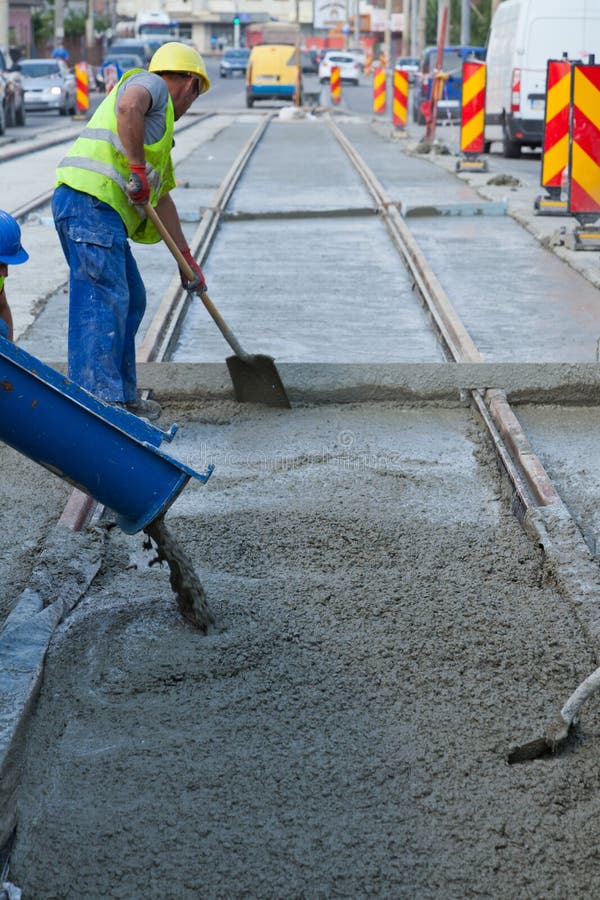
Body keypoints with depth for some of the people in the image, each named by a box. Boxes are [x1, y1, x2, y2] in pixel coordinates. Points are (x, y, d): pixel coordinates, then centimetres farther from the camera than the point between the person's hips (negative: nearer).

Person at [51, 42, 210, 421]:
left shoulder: (159, 127, 32)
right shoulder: (151, 84, 4)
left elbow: (162, 197, 34)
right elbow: (128, 107, -22)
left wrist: (187, 258, 35)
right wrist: (137, 170, -20)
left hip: (105, 215, 10)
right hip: (90, 205, -10)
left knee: (130, 300, 15)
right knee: (103, 301, -13)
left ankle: (122, 397, 21)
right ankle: (98, 402, -15)